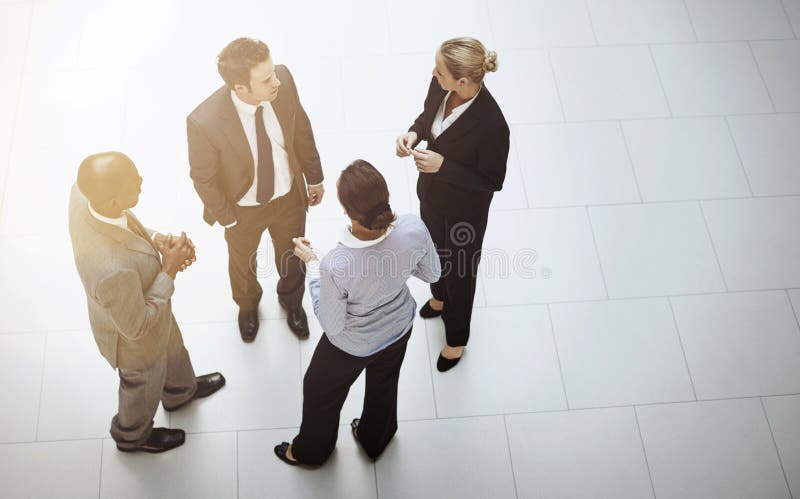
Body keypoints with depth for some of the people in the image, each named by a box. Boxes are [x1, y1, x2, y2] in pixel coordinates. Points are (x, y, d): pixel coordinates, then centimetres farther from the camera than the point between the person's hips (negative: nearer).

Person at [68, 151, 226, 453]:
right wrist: (169, 270, -26)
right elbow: (137, 327, -30)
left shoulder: (82, 193, -29)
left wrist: (155, 238, -17)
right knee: (145, 387, 28)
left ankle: (180, 391, 69)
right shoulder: (114, 270, -49)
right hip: (136, 340, -6)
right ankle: (131, 435, 61)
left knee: (172, 352, 36)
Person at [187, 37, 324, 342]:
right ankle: (247, 305, 66)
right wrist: (227, 218, -8)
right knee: (243, 262, 30)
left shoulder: (282, 81, -28)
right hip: (243, 209, -2)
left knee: (291, 257, 30)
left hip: (290, 195, 3)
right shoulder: (204, 123, -38)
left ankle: (291, 301, 65)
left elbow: (301, 129, -8)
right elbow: (203, 177, -20)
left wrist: (314, 177, 4)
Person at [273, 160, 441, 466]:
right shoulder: (414, 229, -32)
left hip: (353, 344, -4)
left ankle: (310, 450, 58)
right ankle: (375, 440, 65)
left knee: (321, 392, 29)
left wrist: (312, 264, -17)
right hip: (399, 327, 4)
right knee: (384, 386, 35)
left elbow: (332, 325, -23)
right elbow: (431, 274, -11)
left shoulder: (336, 265, -43)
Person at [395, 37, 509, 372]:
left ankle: (456, 339, 48)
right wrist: (414, 133, -18)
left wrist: (443, 165, -32)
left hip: (464, 209, -6)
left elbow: (493, 181, -24)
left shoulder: (491, 124, -38)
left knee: (460, 272, 19)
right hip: (431, 193, 7)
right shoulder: (440, 86, -21)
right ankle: (440, 298, 68)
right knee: (435, 251, 33)